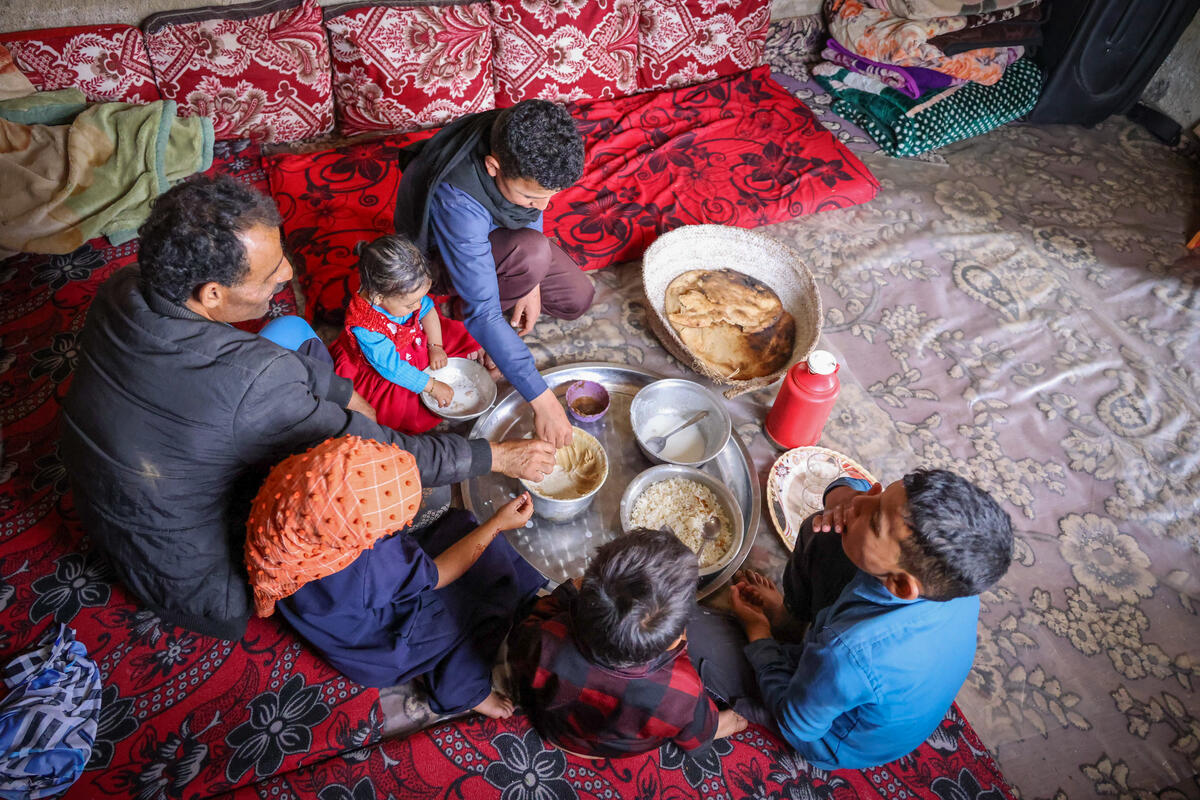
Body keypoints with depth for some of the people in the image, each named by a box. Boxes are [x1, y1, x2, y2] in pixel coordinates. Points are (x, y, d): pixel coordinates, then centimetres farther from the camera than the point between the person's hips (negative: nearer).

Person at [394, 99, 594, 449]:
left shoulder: (521, 148, -27)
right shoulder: (455, 200, -44)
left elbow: (532, 214, -4)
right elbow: (482, 314, -43)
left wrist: (531, 281, -14)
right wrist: (541, 399, -43)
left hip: (492, 233, 6)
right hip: (438, 257, -6)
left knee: (577, 299, -3)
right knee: (533, 251, -35)